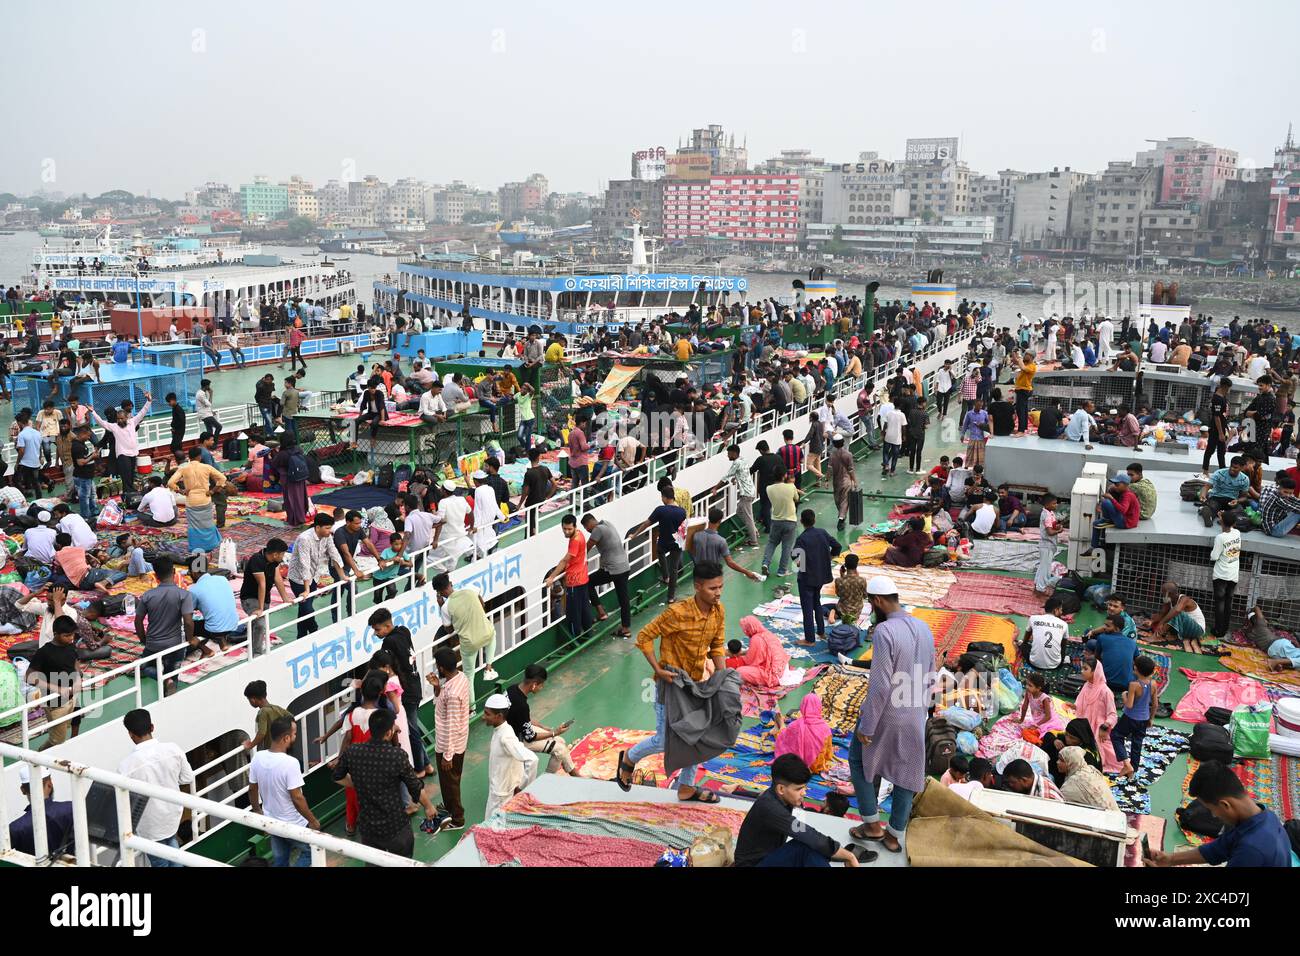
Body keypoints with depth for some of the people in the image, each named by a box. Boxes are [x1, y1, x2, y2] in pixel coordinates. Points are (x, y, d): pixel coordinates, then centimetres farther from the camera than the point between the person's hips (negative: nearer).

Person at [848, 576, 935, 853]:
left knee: (860, 761, 17)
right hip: (916, 716, 6)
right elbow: (930, 677, 9)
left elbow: (880, 686, -24)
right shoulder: (924, 628, 0)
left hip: (886, 715, -6)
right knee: (906, 773, 16)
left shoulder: (884, 632, -24)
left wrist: (866, 727, -17)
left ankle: (872, 824, 22)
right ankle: (895, 835, 27)